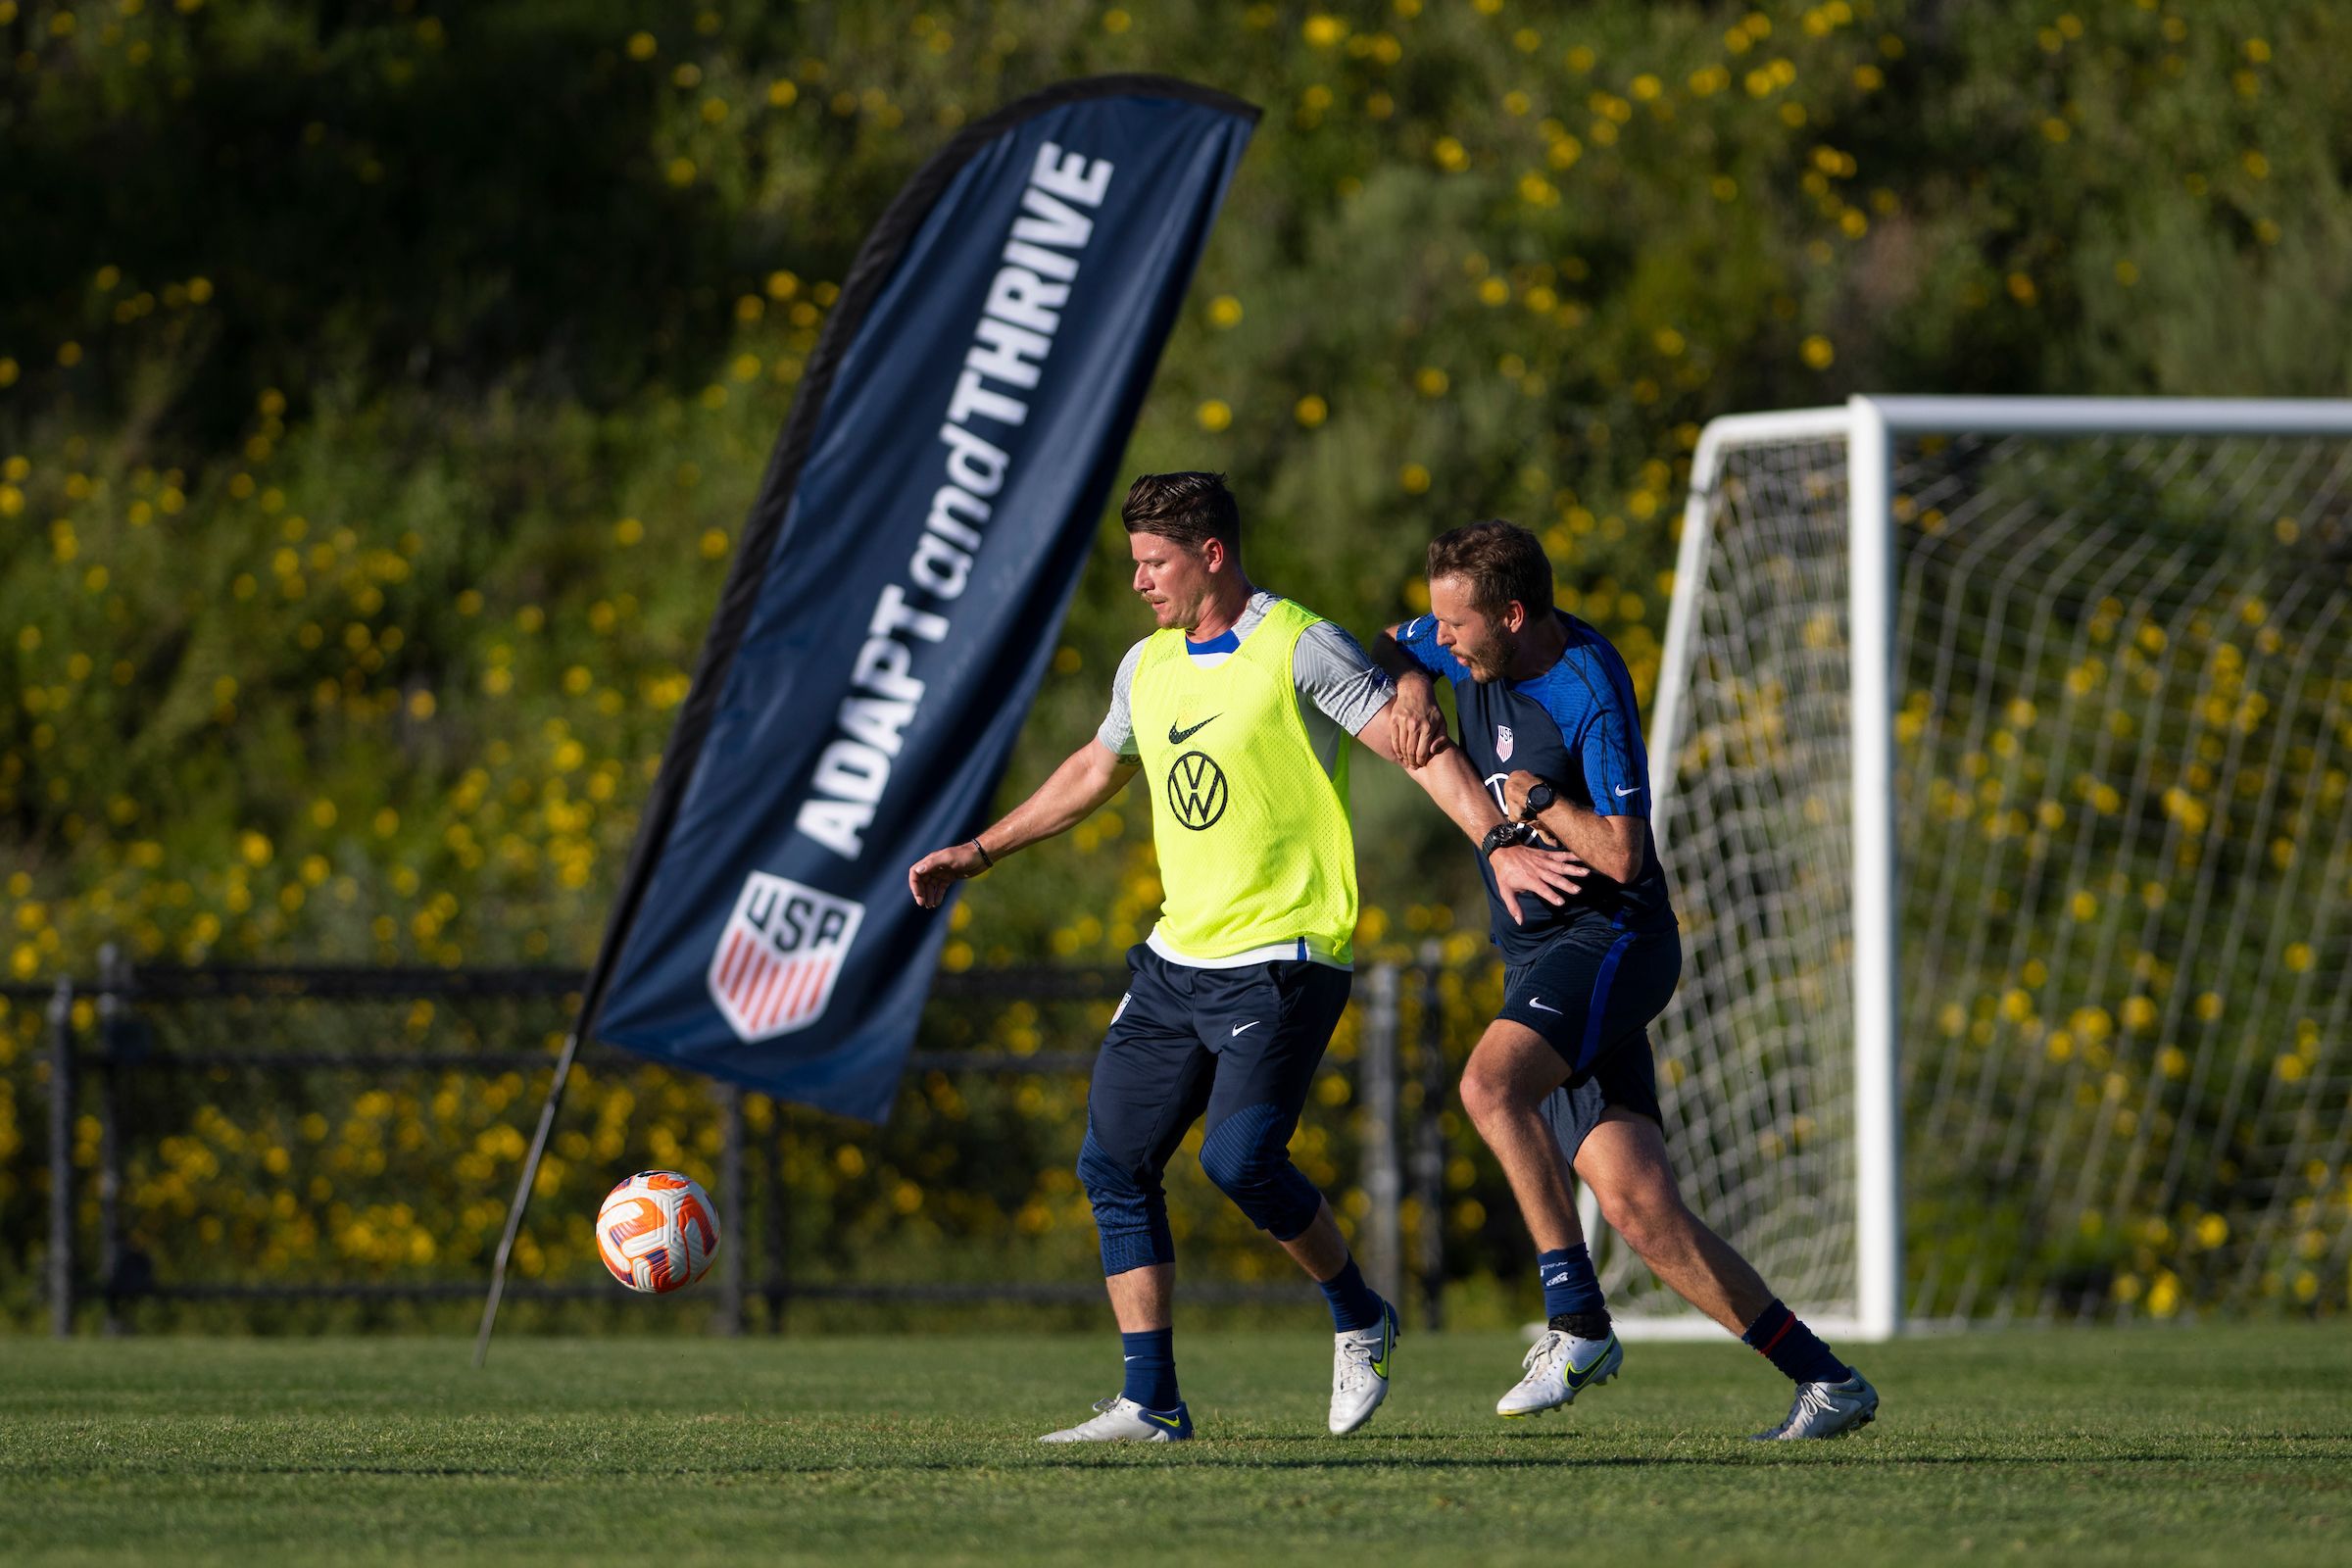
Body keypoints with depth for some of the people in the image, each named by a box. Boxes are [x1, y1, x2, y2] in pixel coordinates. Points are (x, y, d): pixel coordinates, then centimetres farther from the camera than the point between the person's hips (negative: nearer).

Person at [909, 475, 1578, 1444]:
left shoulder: (1299, 648, -10)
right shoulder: (1148, 665, 12)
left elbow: (1418, 750, -14)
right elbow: (1094, 772, 30)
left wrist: (1499, 846, -27)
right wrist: (978, 853, 32)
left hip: (1283, 957, -8)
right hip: (1177, 956, 8)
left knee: (1240, 1157, -21)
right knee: (1114, 1164, 3)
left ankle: (1358, 1319, 4)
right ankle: (1151, 1404, 6)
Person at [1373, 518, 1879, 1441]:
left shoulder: (1589, 693, -17)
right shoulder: (1477, 650, 6)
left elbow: (1621, 855, -21)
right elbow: (1392, 647, 27)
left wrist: (1533, 799, -12)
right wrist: (1412, 685, 6)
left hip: (1608, 938, -8)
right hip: (1538, 951, 8)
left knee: (1489, 1083, -33)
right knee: (1638, 1209, -4)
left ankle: (1577, 1321, -28)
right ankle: (1827, 1383, 0)